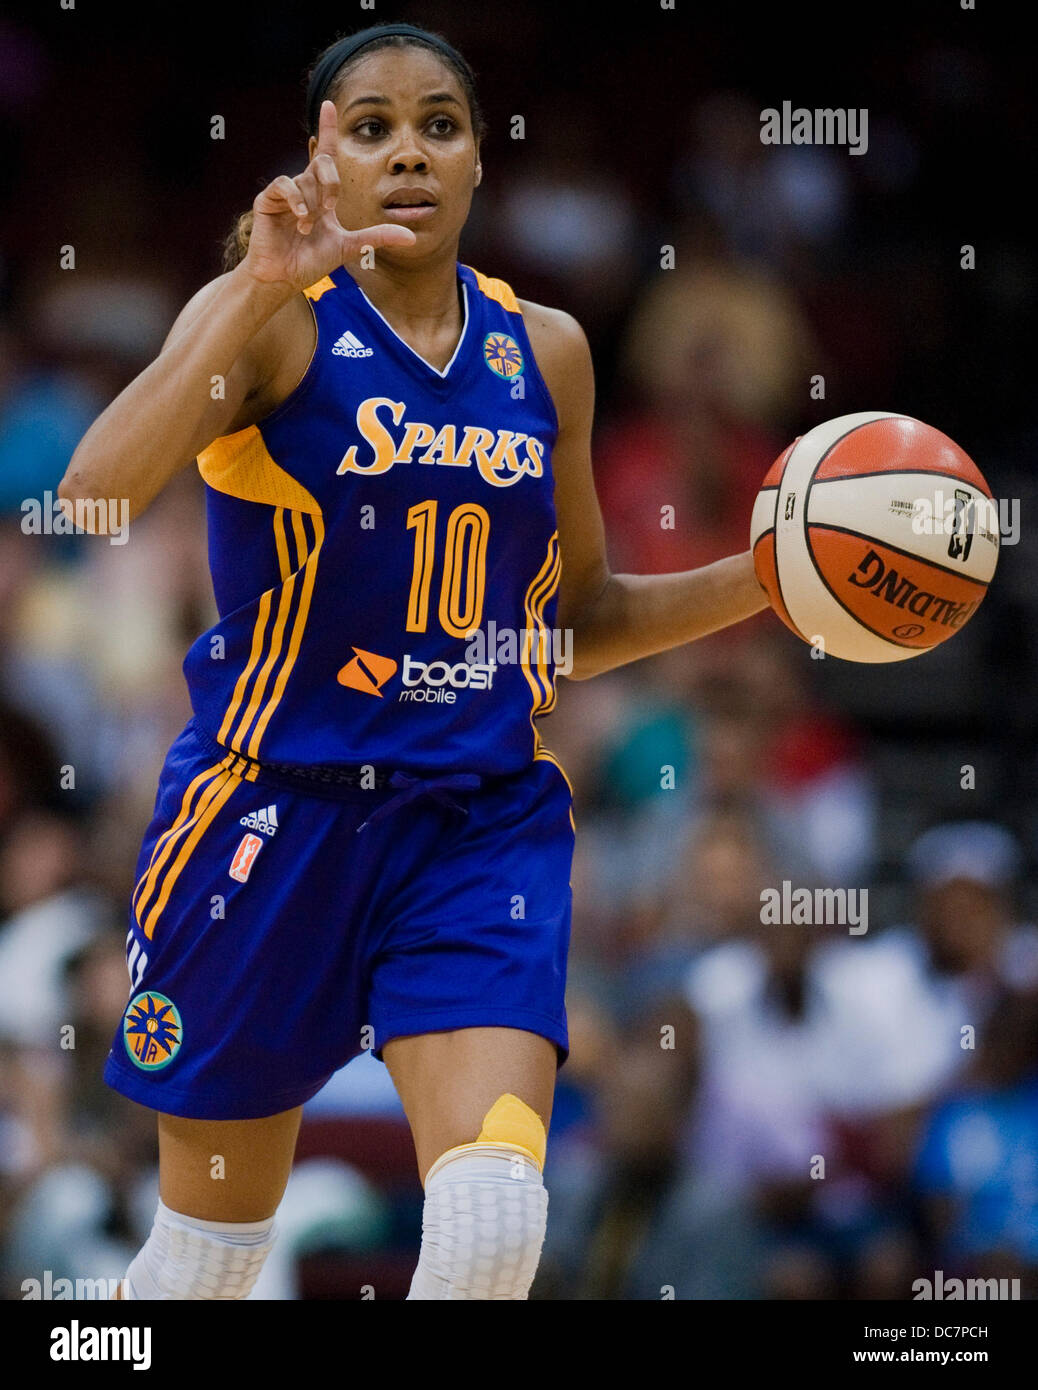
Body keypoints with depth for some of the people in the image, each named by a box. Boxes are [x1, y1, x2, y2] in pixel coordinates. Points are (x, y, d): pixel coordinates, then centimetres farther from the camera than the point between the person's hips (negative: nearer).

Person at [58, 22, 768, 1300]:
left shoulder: (544, 351, 8)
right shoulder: (274, 320, -7)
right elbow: (90, 498, -26)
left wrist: (764, 577, 4)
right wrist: (260, 291, -30)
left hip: (484, 822, 3)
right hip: (274, 809, -3)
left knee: (494, 1226, -19)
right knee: (208, 1251, 10)